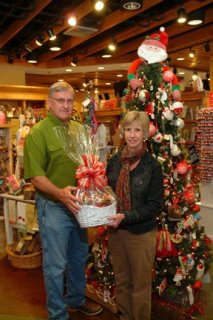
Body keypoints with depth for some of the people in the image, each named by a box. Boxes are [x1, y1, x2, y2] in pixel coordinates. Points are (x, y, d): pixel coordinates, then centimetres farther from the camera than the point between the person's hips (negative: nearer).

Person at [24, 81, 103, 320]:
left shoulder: (79, 128, 5)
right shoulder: (38, 132, -14)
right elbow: (35, 176, -19)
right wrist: (60, 193, -33)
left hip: (78, 204, 7)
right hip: (53, 207, -6)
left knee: (79, 257, 23)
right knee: (56, 264, 8)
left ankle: (76, 299, 47)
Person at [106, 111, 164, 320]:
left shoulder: (153, 166, -13)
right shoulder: (114, 161, 0)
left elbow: (154, 205, -14)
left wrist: (126, 217, -24)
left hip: (141, 234, -4)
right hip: (115, 231, 5)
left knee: (141, 286, 13)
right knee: (121, 281, 21)